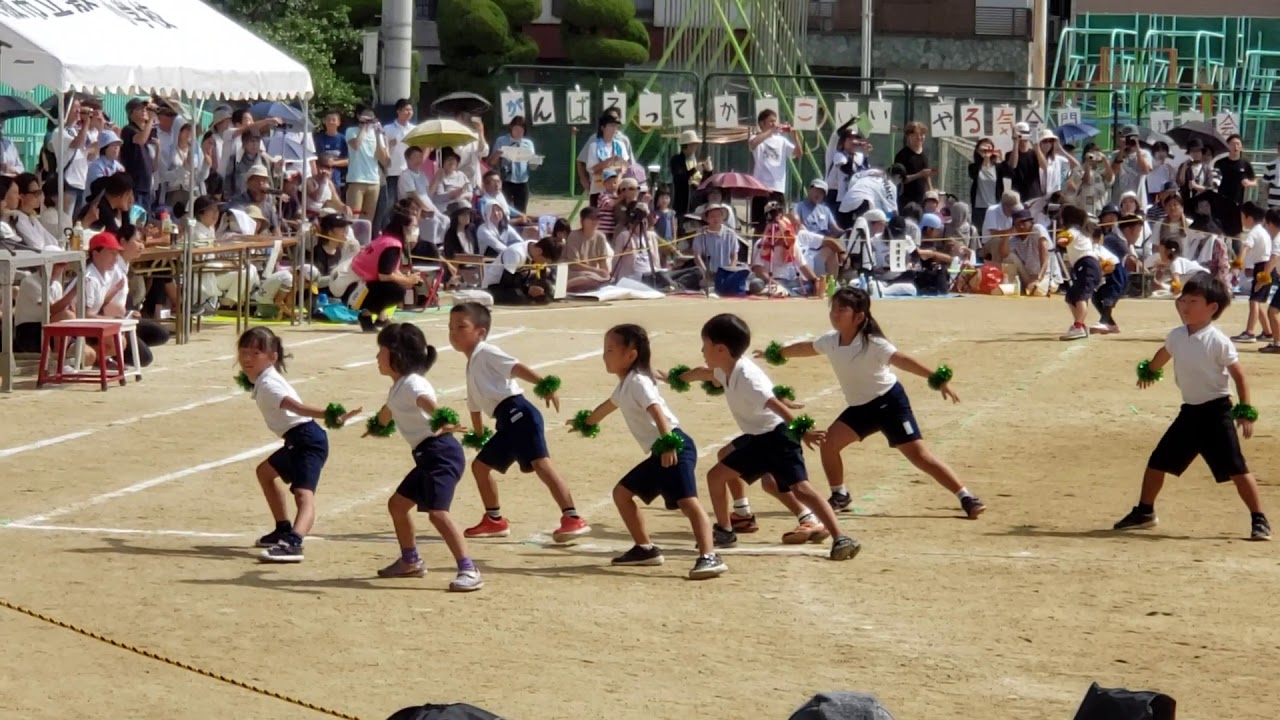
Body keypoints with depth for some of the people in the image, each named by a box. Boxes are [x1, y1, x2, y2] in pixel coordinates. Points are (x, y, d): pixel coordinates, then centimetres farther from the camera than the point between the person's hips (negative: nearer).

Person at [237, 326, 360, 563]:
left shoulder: (267, 384, -17)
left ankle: (292, 543, -52)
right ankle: (283, 530, 40)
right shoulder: (260, 381, 12)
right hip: (297, 440, 11)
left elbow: (296, 406, -34)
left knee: (304, 494, -29)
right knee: (265, 471, 32)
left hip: (307, 439, -11)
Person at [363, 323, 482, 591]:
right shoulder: (397, 388, 18)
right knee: (397, 503, 23)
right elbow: (388, 411, 42)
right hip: (427, 456, 11)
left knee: (437, 511, -23)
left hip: (441, 452, -11)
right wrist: (376, 426, 64)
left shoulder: (412, 383, -14)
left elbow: (428, 401, -38)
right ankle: (410, 561, 41)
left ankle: (469, 571, -27)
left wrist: (441, 422, -59)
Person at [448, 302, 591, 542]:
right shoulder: (472, 366, 28)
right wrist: (478, 435, 50)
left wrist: (544, 385, -30)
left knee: (541, 463, -21)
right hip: (507, 423, 10)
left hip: (517, 413, -10)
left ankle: (573, 519, -31)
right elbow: (475, 404, 41)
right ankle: (494, 520, 28)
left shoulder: (486, 353, -1)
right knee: (480, 465, 18)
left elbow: (517, 367, -16)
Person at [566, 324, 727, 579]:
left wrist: (667, 444, -42)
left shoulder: (638, 382, -10)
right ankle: (645, 548, 24)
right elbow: (608, 406, 44)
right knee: (621, 492, 19)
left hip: (675, 448, -11)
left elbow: (656, 411, -27)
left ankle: (709, 557, -39)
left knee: (687, 500, -26)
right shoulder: (624, 385, 20)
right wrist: (585, 423, 63)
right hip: (659, 453, 11)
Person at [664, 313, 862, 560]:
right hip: (756, 439, 10)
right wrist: (678, 378, 49)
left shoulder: (746, 377, -25)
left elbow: (775, 404, -37)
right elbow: (704, 374, 30)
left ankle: (841, 538, -33)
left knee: (800, 488, -23)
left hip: (776, 437, -10)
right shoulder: (728, 369, 5)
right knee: (716, 475, 17)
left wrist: (801, 430, -48)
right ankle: (724, 532, 33)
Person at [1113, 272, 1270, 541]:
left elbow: (1239, 375, -12)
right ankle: (1145, 512, 30)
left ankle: (1259, 520, -3)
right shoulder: (1176, 336, 3)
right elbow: (1163, 355, 26)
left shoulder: (1218, 341, -16)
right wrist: (1149, 372, 44)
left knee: (1236, 468, -11)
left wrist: (1246, 413, -14)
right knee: (1158, 462, 12)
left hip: (1216, 411, -7)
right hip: (1189, 412, 7)